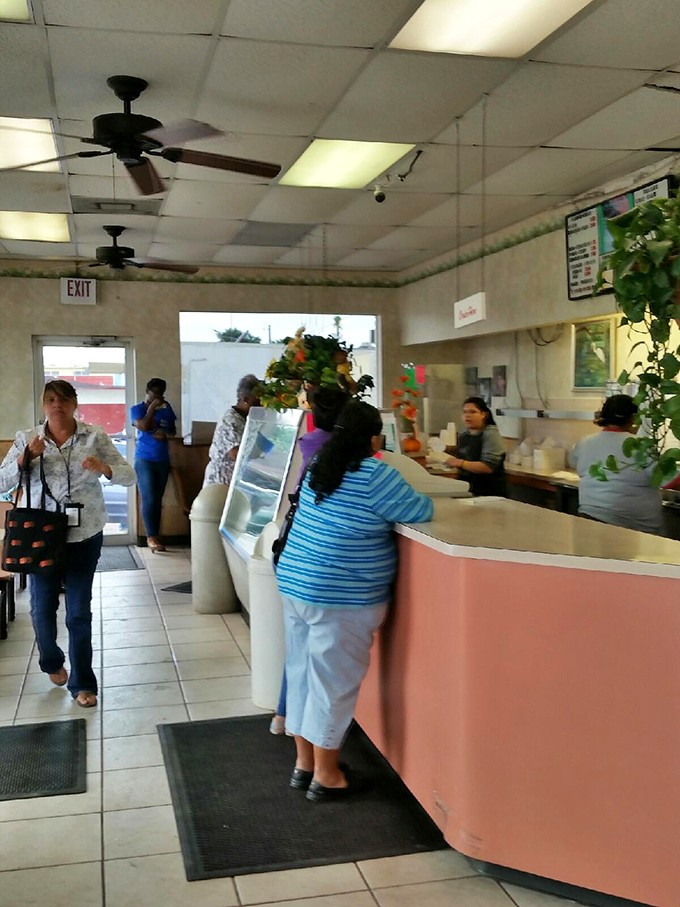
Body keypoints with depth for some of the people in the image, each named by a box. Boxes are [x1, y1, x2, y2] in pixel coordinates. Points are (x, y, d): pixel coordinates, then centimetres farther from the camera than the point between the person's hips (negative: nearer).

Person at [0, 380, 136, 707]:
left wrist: (104, 468, -23)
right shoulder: (27, 439, 1)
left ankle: (82, 683, 17)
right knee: (42, 608, 9)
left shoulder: (95, 437, -1)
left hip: (84, 535, -1)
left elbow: (129, 475, -3)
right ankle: (52, 662, 40)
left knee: (80, 611, 3)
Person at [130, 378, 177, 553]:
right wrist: (152, 407, -13)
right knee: (149, 499, -9)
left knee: (158, 499, 7)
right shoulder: (137, 409, -2)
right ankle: (152, 537, -6)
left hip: (163, 460, 5)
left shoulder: (166, 408, 9)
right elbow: (143, 426, -20)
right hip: (145, 460, -4)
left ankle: (155, 535, 13)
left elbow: (173, 430, 14)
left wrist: (165, 434, -8)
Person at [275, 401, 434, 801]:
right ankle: (326, 776, 16)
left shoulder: (318, 467, 9)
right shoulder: (374, 474, -16)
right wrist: (421, 499, 12)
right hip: (341, 599, -8)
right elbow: (419, 511, -9)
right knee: (335, 682, 4)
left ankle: (304, 762, 31)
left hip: (295, 584, 8)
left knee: (302, 673, 16)